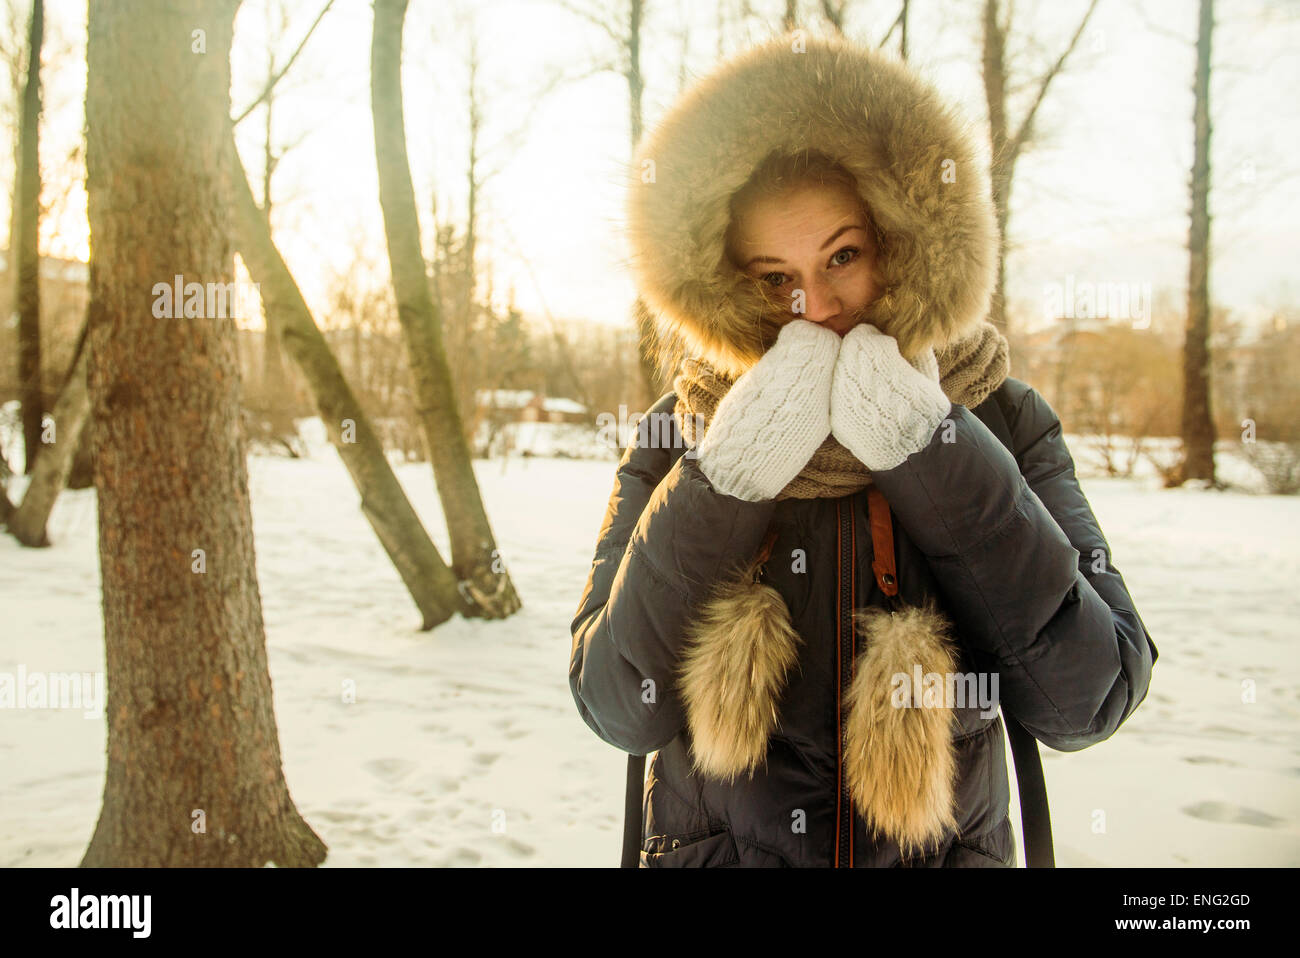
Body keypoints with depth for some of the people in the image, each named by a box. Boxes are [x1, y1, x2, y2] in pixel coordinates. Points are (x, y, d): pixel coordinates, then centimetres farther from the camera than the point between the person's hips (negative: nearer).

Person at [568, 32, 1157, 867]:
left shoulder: (1001, 421, -4)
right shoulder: (680, 436, -4)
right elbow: (616, 709, -11)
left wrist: (930, 452, -18)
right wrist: (725, 480, -20)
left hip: (945, 846, 1)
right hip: (717, 844, 0)